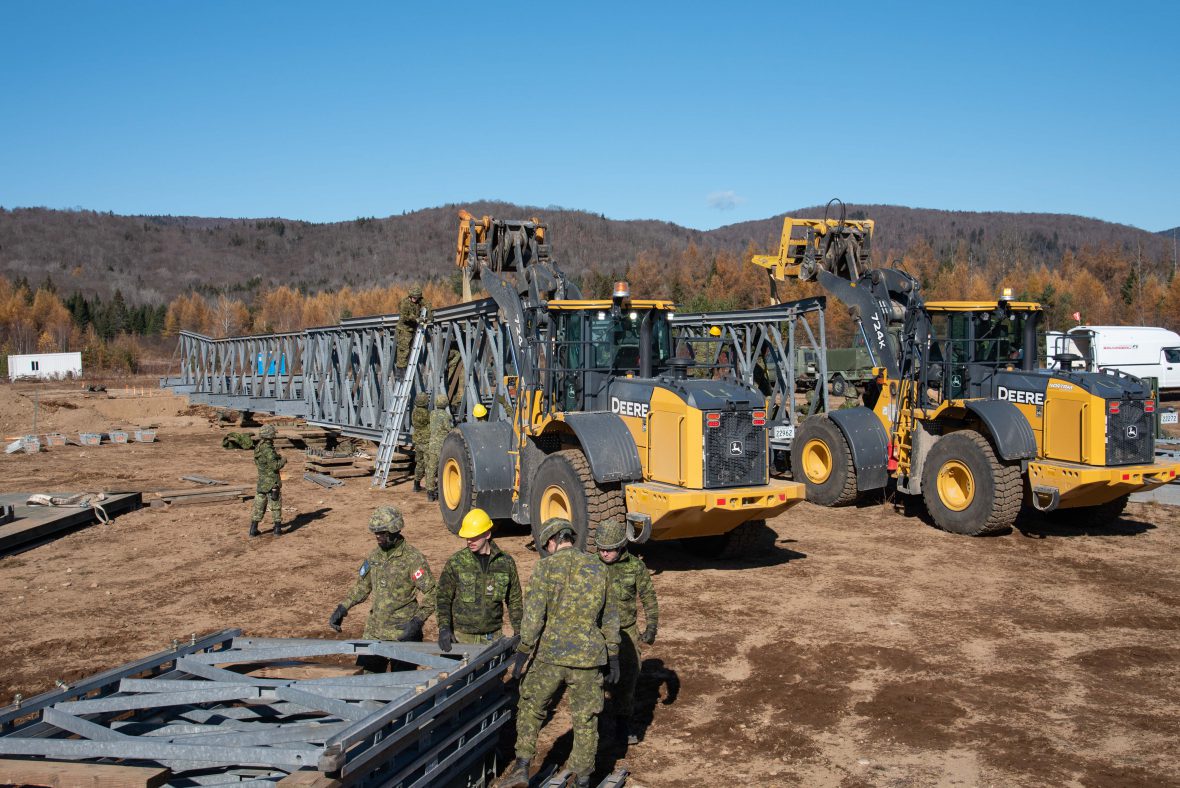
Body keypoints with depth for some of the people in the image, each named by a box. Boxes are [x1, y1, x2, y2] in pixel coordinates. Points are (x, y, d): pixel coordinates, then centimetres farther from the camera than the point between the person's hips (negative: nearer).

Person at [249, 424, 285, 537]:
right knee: (276, 506, 6)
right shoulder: (268, 449, -22)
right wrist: (283, 460, -6)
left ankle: (253, 529, 11)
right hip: (272, 482, -7)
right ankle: (277, 528, 12)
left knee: (259, 506, 12)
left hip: (261, 481, 7)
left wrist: (277, 456, 12)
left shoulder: (258, 448, 4)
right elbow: (275, 466, -25)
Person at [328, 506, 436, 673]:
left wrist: (416, 622, -25)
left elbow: (430, 596, -14)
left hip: (403, 634, -6)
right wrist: (342, 609, 8)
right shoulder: (375, 556, 7)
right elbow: (362, 586, 19)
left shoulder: (412, 558, -14)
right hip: (374, 630, 6)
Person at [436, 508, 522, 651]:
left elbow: (515, 601, 11)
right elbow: (443, 598, 1)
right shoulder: (455, 562, -2)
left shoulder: (505, 563, 2)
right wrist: (443, 627, -12)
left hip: (493, 636, 1)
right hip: (462, 636, -1)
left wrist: (518, 633, 7)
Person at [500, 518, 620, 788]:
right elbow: (610, 617, 12)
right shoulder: (598, 567, 7)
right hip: (588, 656, 3)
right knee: (585, 720, 13)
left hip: (551, 654, -3)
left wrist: (523, 652, -5)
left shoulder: (547, 567, -7)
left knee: (530, 707, 17)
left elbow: (534, 614, -12)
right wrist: (613, 658, 18)